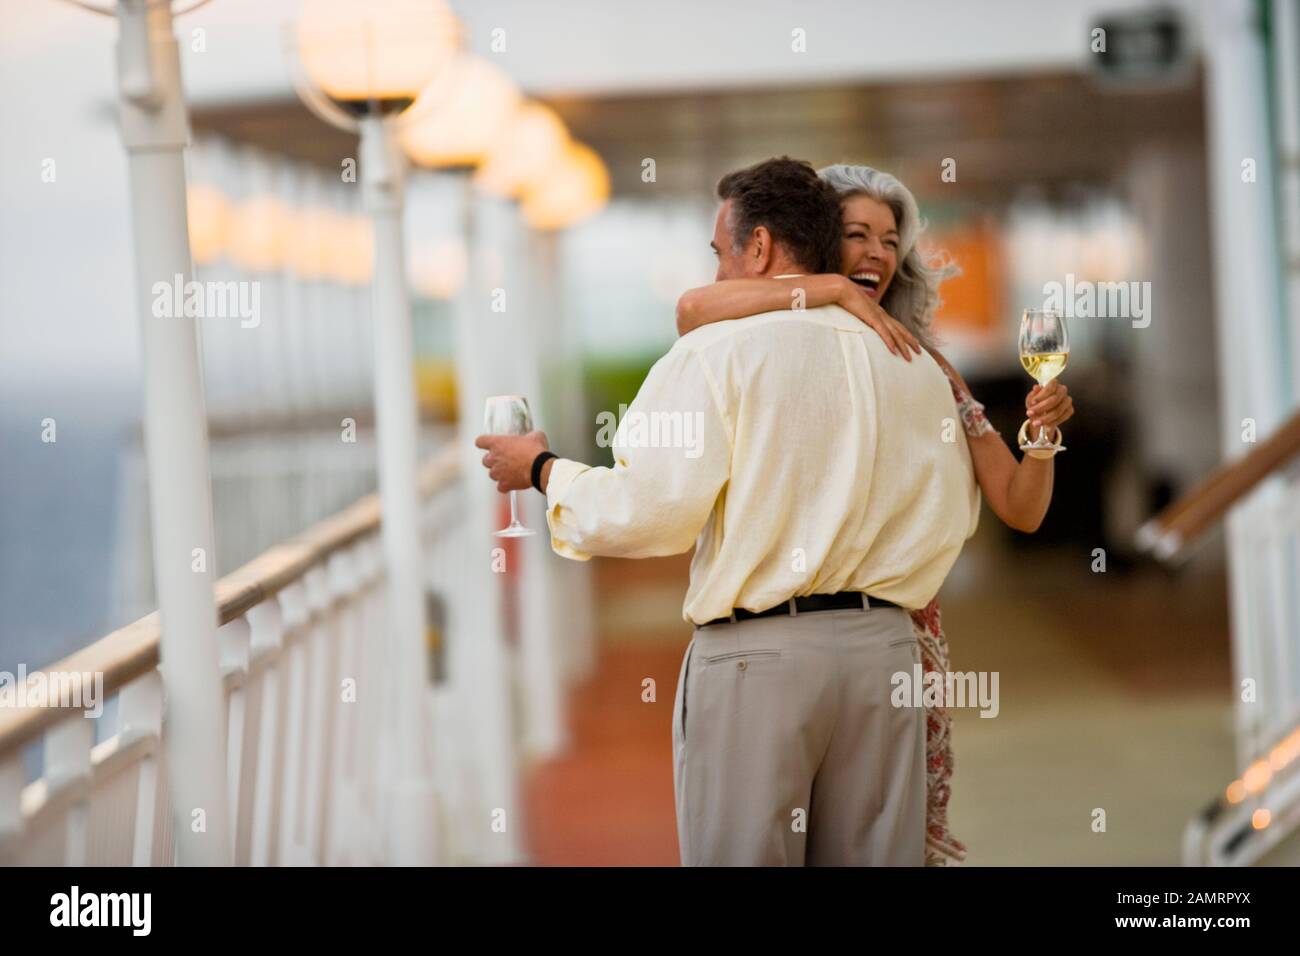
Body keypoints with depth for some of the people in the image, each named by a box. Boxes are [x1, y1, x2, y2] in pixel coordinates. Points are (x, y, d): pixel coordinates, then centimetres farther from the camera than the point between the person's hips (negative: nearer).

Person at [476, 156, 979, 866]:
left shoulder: (717, 353, -7)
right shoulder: (918, 366, 9)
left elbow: (647, 511, -11)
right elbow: (955, 516, 14)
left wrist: (542, 470, 6)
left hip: (754, 654, -5)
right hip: (884, 647, 5)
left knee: (742, 856, 2)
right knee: (870, 857, 10)